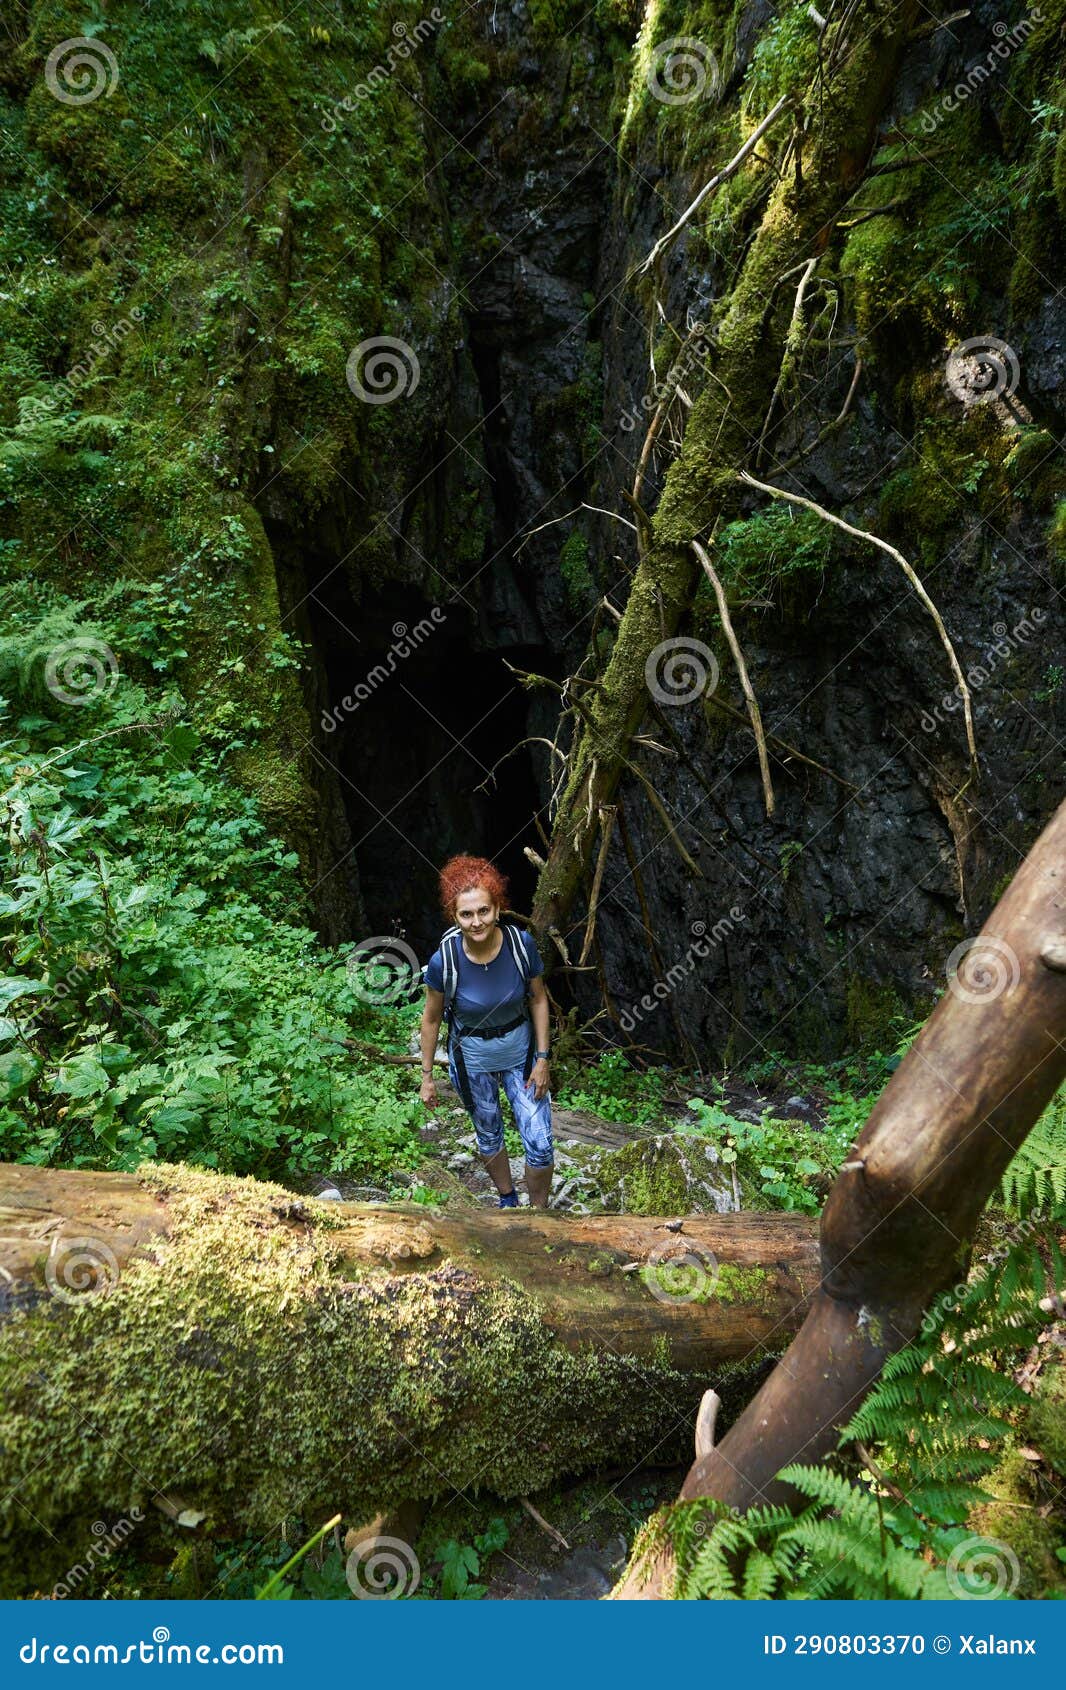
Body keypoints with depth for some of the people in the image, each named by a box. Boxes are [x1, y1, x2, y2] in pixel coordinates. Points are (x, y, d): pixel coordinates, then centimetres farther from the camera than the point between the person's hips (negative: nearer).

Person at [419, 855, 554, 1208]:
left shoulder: (522, 943, -24)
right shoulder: (444, 960, -26)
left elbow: (538, 999, -8)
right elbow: (431, 1018, -10)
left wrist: (542, 1059, -6)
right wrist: (427, 1076, -2)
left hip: (521, 1053, 0)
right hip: (472, 1061, 0)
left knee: (540, 1146, 1)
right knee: (489, 1137, 22)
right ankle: (507, 1199, 51)